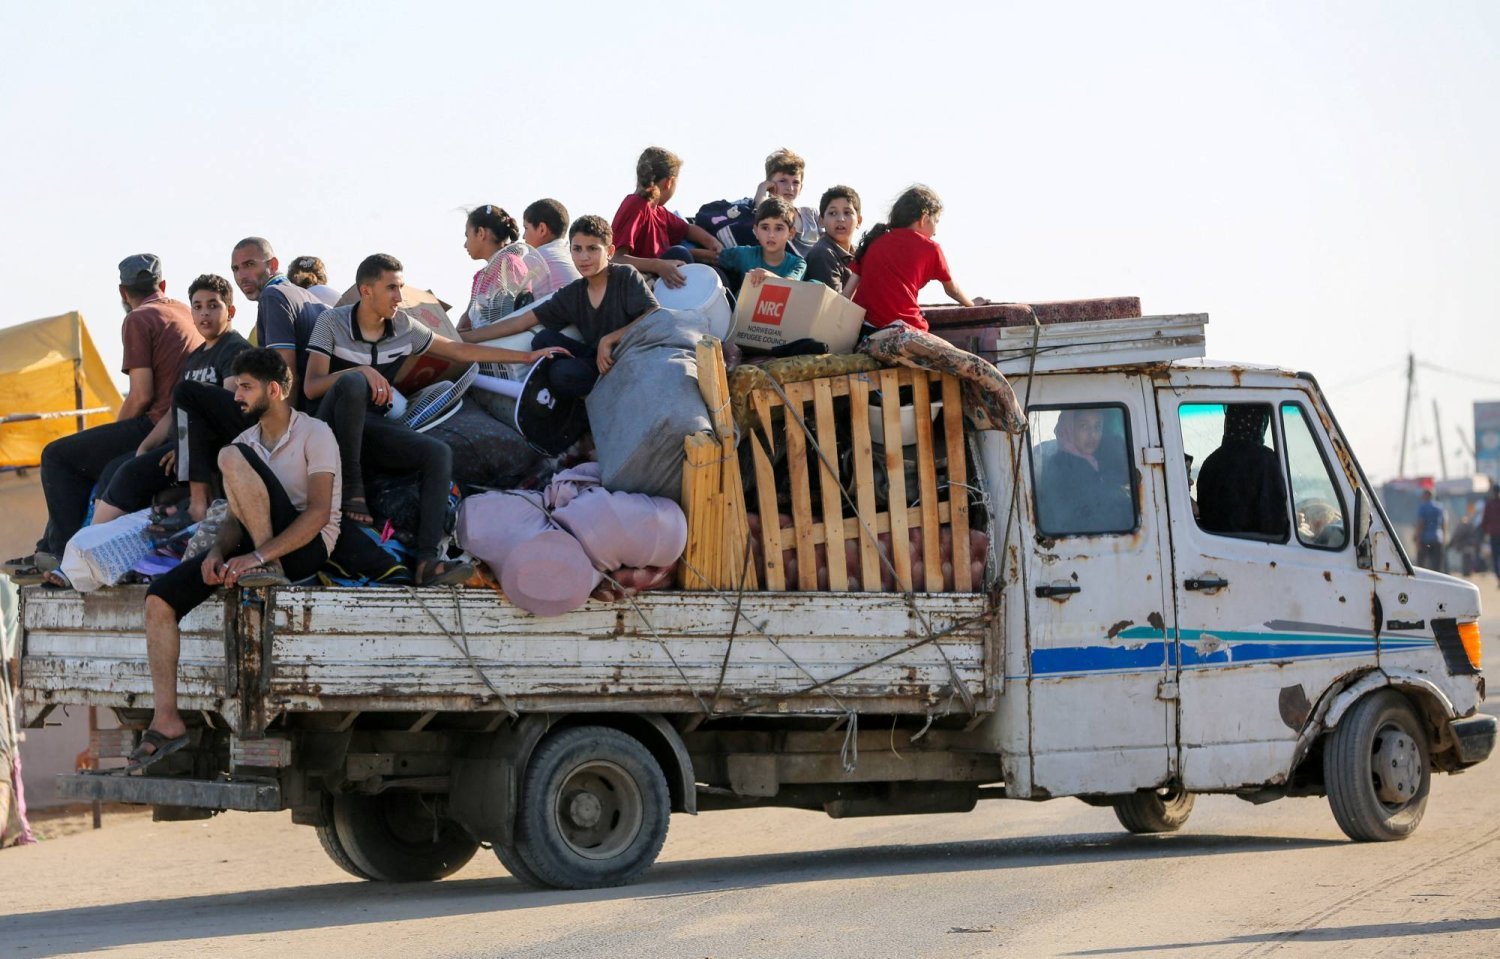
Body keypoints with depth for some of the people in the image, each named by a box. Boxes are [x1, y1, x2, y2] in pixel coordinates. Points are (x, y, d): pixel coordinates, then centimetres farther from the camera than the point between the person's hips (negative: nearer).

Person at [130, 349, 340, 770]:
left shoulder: (314, 435, -7)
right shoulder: (247, 441, 17)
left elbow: (319, 512, -19)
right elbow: (236, 517, 12)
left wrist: (260, 557, -27)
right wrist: (218, 552, -11)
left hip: (307, 547, -7)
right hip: (255, 545, 7)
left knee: (232, 457, -25)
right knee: (160, 597, -14)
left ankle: (269, 567, -21)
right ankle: (166, 721, -17)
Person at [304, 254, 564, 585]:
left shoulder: (403, 328, 7)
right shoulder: (332, 322, -6)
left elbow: (459, 351, 15)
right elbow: (311, 386, -13)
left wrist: (528, 357, 14)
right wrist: (362, 371, -28)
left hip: (370, 427, 5)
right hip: (333, 428, -5)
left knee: (438, 453, -20)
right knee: (352, 382, -37)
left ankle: (427, 560, -33)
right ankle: (352, 488, -23)